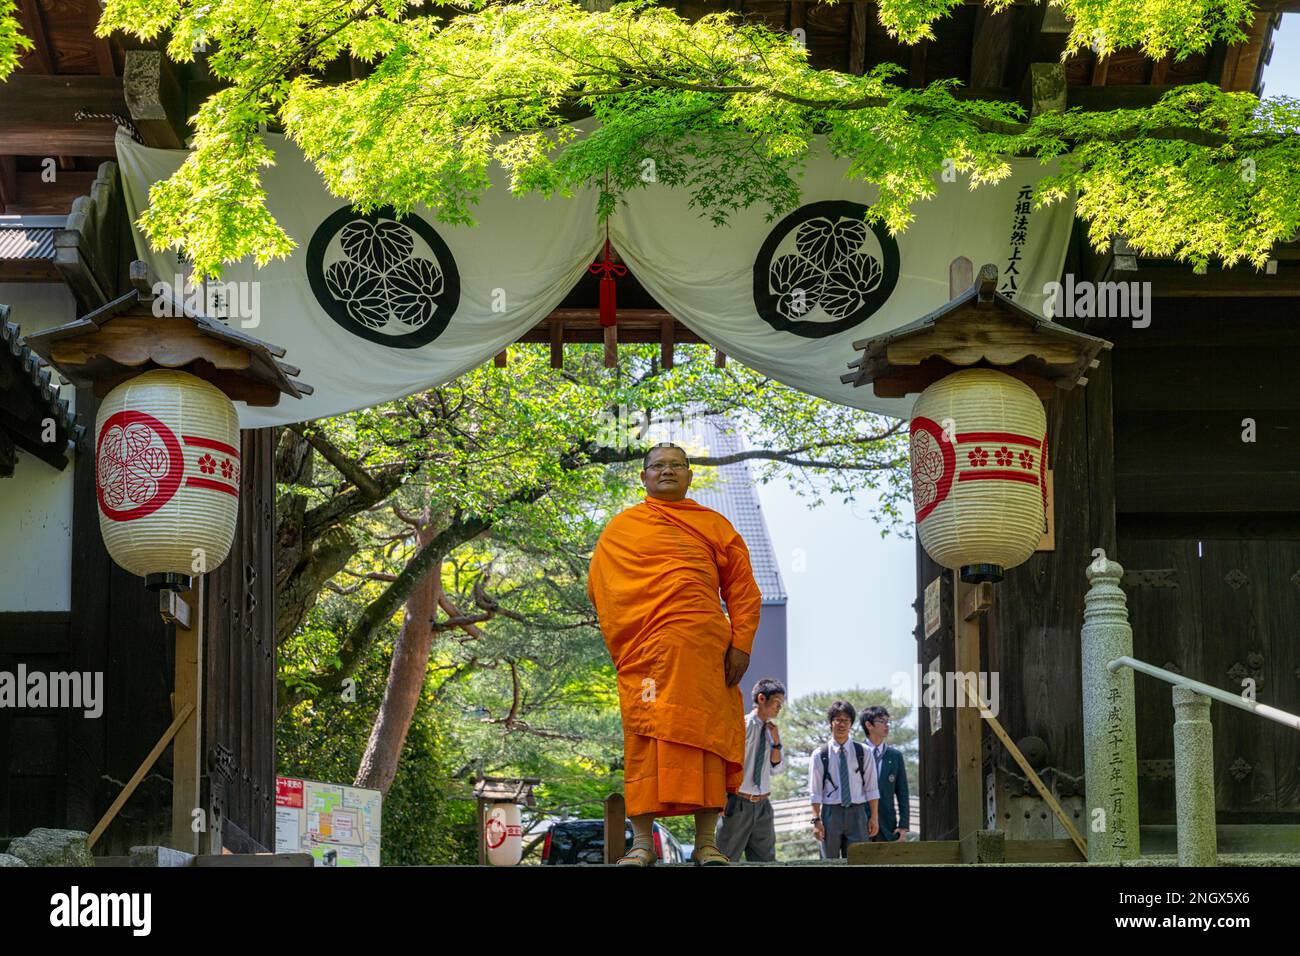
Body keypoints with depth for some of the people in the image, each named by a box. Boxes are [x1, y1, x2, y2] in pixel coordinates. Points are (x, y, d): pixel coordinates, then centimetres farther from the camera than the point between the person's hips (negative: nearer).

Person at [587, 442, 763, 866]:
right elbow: (598, 585, 17)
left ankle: (706, 842, 1)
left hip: (703, 648, 0)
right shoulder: (620, 528, 15)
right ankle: (642, 842, -5)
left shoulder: (714, 525, 15)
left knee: (703, 736, -2)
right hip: (644, 652, 0)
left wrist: (741, 643, -1)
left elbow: (742, 589, 10)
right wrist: (624, 632, 5)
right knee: (645, 736, -6)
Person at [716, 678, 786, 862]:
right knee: (725, 859, -5)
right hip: (738, 803, -6)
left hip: (762, 805, 6)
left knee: (765, 859, 6)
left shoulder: (772, 731, 11)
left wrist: (775, 742, -2)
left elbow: (777, 768, 13)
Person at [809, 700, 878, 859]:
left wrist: (874, 817, 1)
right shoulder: (820, 754, 2)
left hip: (857, 813, 1)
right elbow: (815, 791, 0)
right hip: (831, 813, -1)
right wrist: (816, 820, -6)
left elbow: (871, 788, 6)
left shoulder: (862, 752, 6)